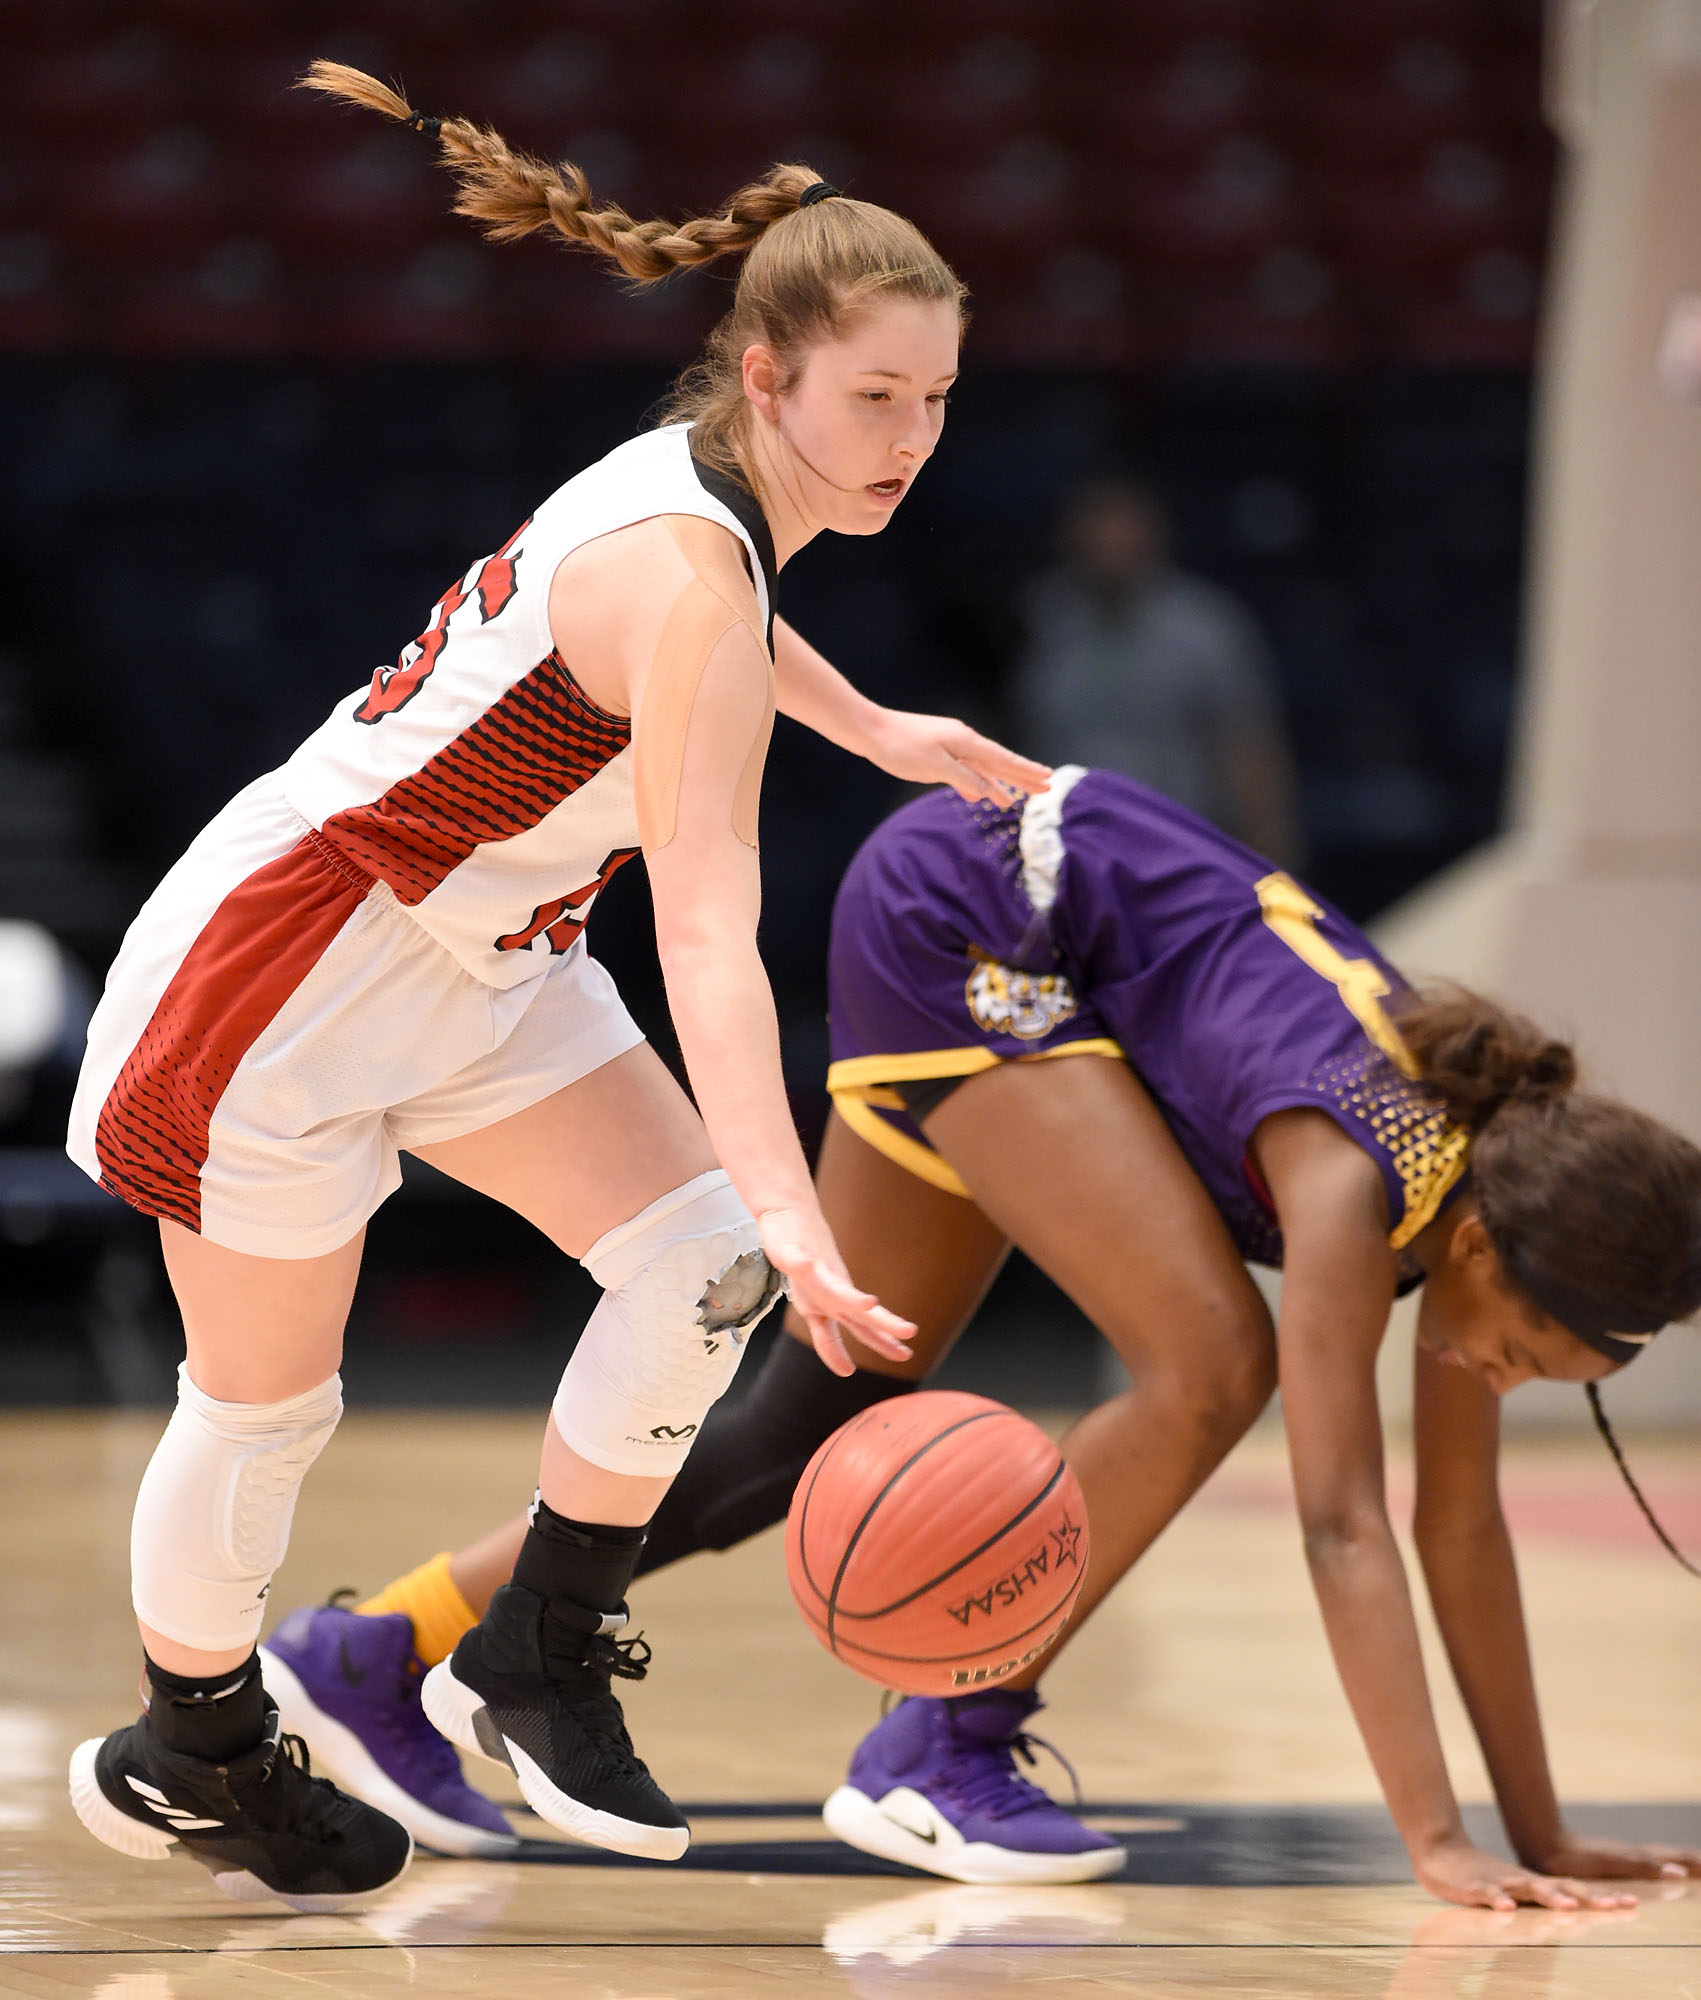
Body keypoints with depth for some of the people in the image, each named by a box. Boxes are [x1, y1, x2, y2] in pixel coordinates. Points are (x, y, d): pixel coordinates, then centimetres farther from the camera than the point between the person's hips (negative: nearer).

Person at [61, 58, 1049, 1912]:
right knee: (266, 1402, 4)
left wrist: (880, 731, 33)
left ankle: (538, 1659, 9)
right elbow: (707, 943, -40)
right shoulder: (688, 587, -31)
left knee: (699, 1260, -6)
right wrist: (798, 1220, -49)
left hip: (477, 959, 9)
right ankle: (185, 1758, 27)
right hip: (292, 976, -9)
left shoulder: (703, 491, -3)